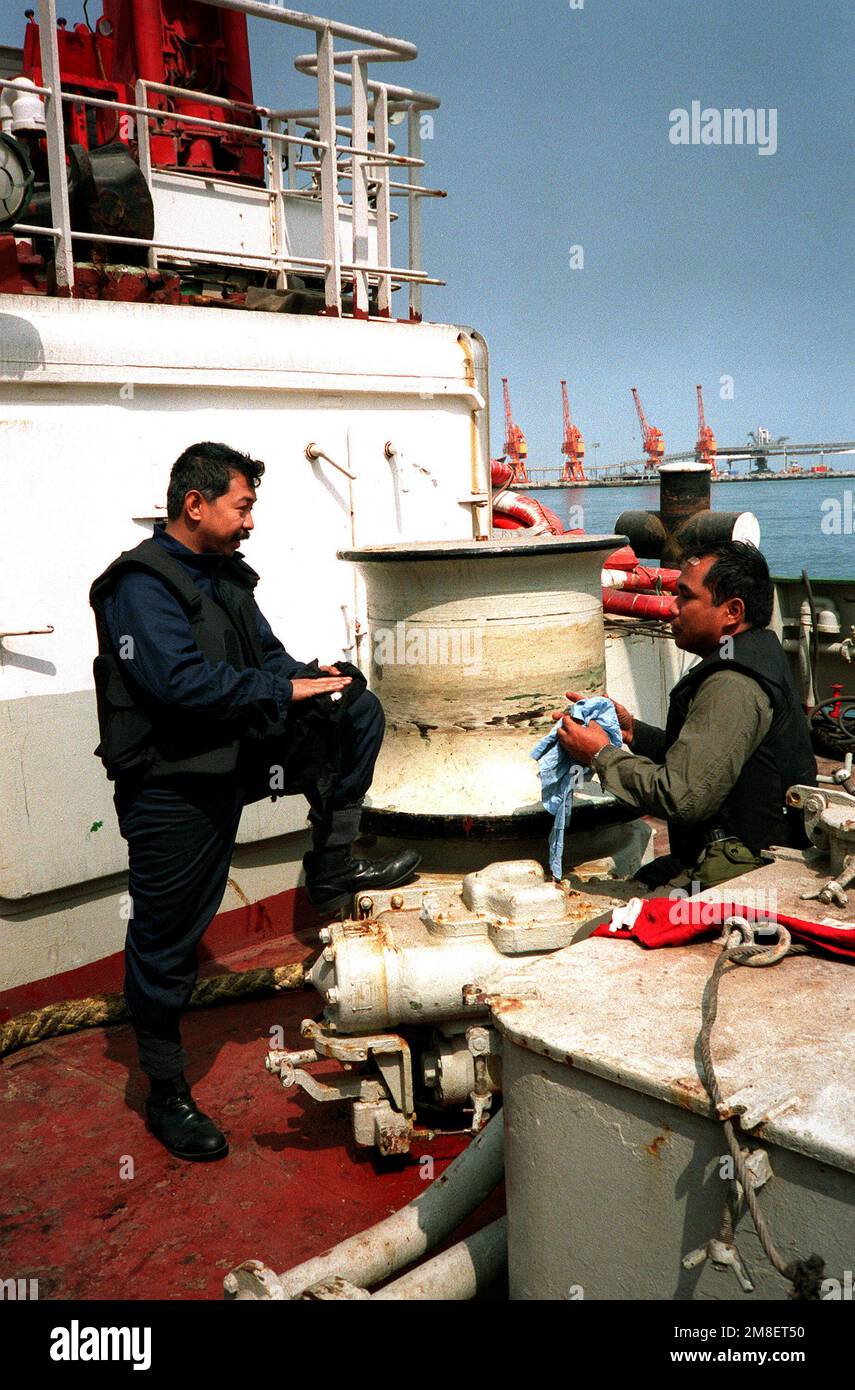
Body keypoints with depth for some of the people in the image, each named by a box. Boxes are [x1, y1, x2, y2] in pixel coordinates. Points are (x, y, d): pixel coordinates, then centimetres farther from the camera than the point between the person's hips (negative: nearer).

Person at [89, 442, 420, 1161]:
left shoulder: (227, 576, 11)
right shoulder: (141, 584, -16)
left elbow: (267, 653, 14)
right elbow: (180, 680, -28)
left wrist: (312, 674, -8)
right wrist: (285, 689, -22)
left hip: (238, 756, 8)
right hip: (173, 785, -7)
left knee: (357, 709, -1)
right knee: (168, 940, 2)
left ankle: (331, 867, 4)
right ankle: (166, 1095, 20)